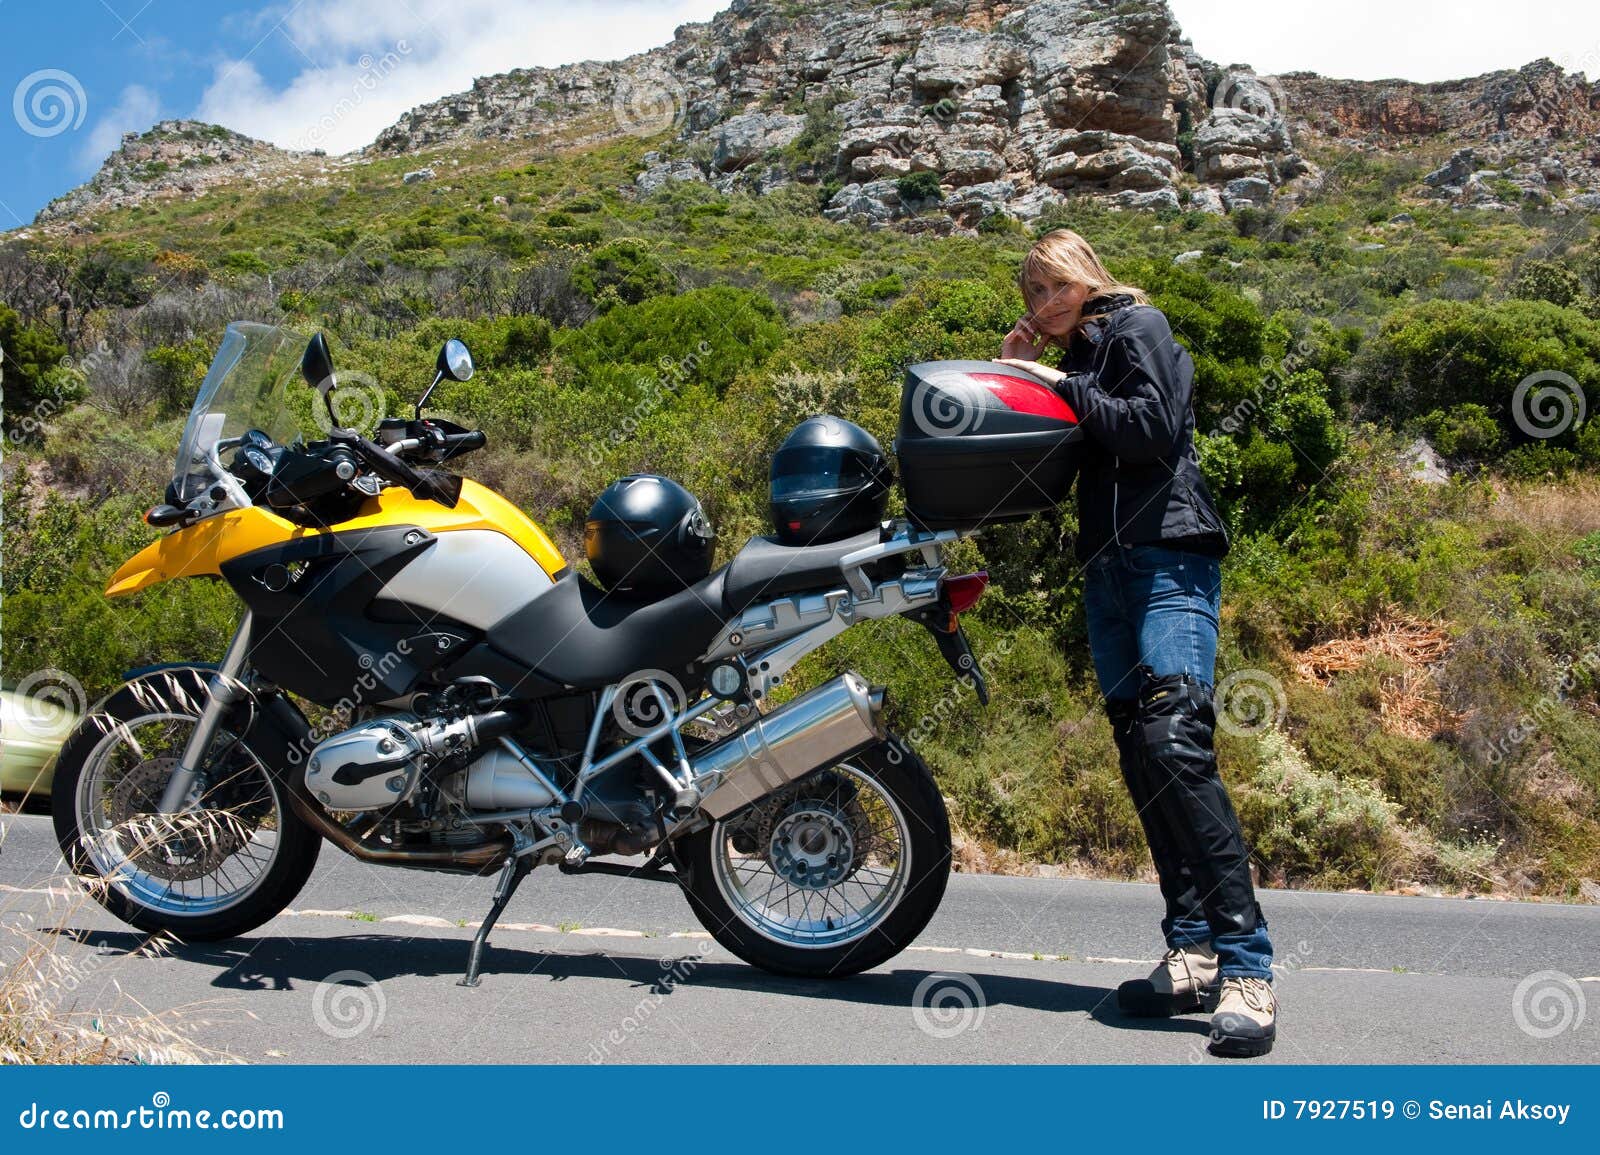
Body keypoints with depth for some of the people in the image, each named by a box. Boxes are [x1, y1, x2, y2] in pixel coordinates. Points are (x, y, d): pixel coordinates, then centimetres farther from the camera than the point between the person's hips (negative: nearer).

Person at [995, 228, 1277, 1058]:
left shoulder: (1136, 327, 3)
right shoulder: (1074, 361, 25)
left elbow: (1156, 427, -13)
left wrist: (1064, 388, -6)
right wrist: (1015, 380, 14)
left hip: (1168, 556, -8)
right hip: (1108, 566, 9)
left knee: (1175, 740, -22)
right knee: (1141, 755, 2)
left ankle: (1246, 967, -21)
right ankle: (1192, 954, 4)